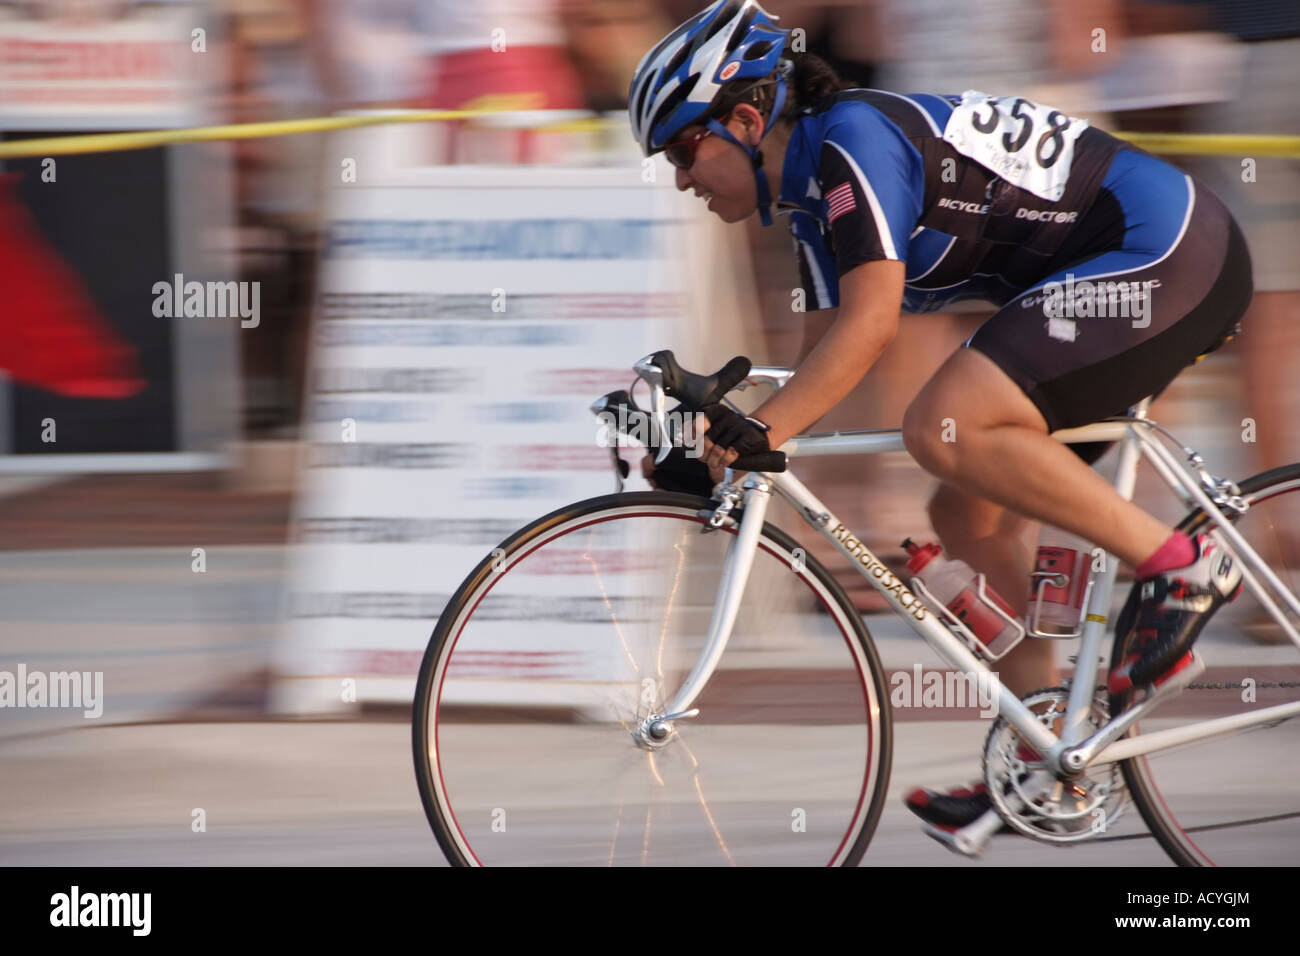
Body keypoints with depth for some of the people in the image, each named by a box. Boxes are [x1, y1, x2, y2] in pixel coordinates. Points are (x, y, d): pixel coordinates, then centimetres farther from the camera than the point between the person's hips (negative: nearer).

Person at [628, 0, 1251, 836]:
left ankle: (1181, 567, -15)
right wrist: (715, 446, 5)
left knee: (944, 428, -24)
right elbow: (829, 361, 15)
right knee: (969, 515, 10)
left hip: (1176, 255, -11)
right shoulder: (814, 191, 13)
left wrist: (760, 431, -31)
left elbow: (871, 323, -27)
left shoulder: (852, 141, -17)